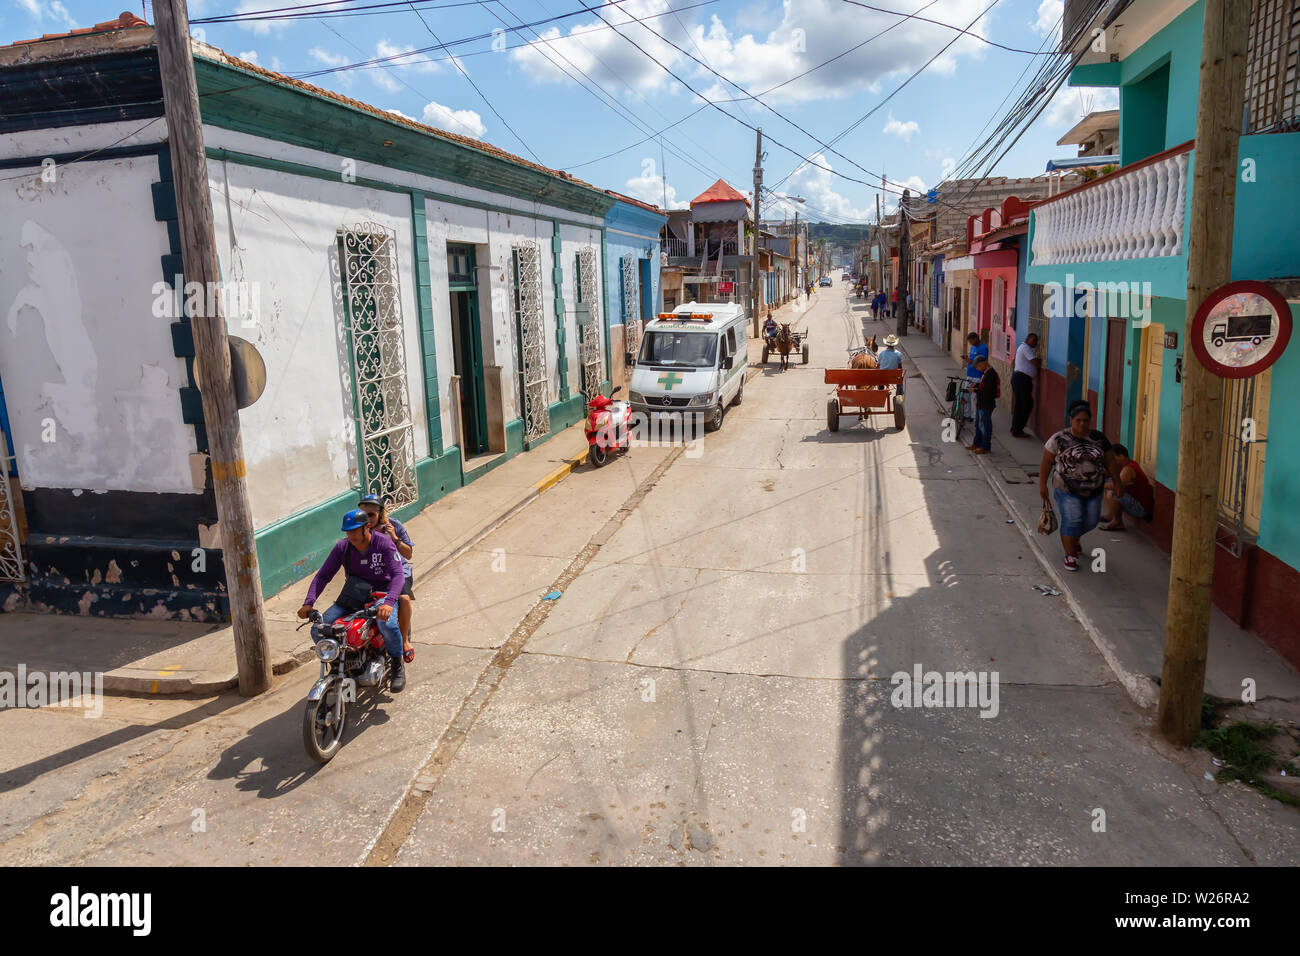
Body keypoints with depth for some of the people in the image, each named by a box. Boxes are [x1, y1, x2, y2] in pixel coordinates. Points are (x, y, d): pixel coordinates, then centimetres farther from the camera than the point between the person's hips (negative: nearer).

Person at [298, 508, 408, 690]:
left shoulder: (384, 543, -14)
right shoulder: (342, 548, -2)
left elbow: (398, 574, -24)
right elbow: (323, 575, 0)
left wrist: (388, 602, -41)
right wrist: (308, 603, -16)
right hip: (351, 596, 4)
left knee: (387, 624, -36)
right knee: (318, 630, -13)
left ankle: (397, 668, -10)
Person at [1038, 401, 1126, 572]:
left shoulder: (1099, 439, 2)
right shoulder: (1059, 439, -8)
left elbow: (1110, 462, 8)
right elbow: (1046, 462, -5)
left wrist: (1118, 481, 6)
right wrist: (1042, 485, -9)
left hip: (1093, 489, 4)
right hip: (1067, 489, -4)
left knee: (1091, 521, 11)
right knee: (1072, 521, -9)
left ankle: (1073, 538, 41)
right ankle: (1070, 555, 4)